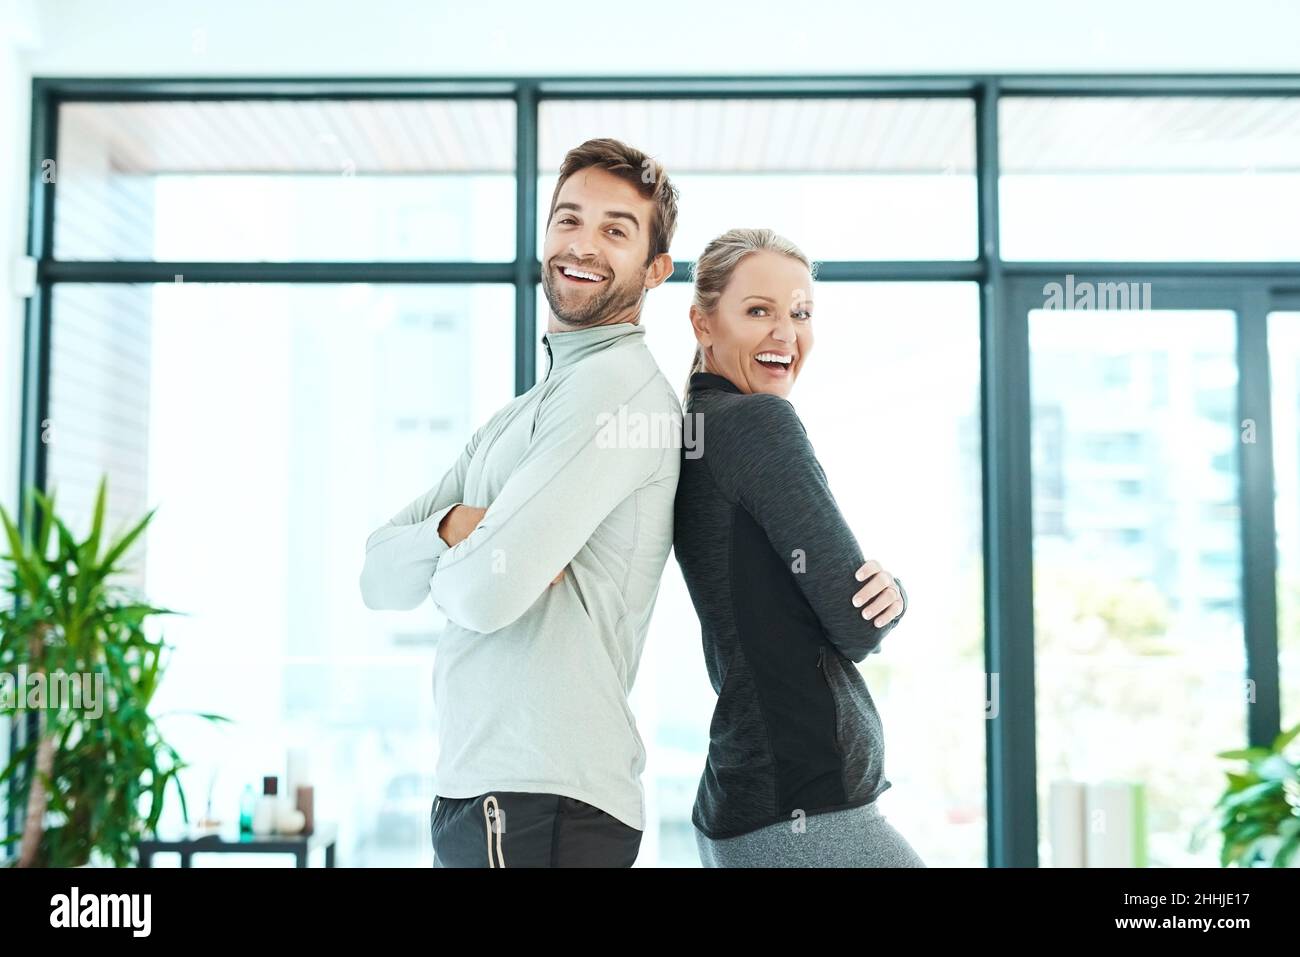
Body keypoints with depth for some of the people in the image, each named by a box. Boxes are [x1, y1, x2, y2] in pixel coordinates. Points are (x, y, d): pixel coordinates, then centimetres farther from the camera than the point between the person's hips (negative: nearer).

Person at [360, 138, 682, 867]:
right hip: (481, 786, 9)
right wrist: (454, 527, -12)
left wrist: (446, 564, 1)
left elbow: (489, 591, -22)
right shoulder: (519, 419, 17)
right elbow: (379, 577, 9)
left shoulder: (620, 388, -13)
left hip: (539, 804, -9)